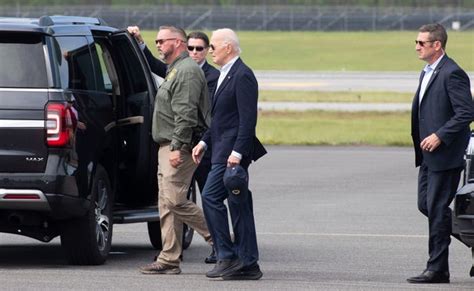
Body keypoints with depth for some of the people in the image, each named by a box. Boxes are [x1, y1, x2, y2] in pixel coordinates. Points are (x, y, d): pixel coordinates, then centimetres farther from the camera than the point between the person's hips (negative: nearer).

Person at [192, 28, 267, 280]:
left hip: (232, 151, -10)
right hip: (223, 150, 10)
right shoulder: (226, 75, 18)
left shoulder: (242, 76, -13)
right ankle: (247, 263, 10)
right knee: (238, 203, 9)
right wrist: (204, 142, 18)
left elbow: (248, 118, -19)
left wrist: (237, 151, -24)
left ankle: (226, 256, -9)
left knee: (211, 197, -12)